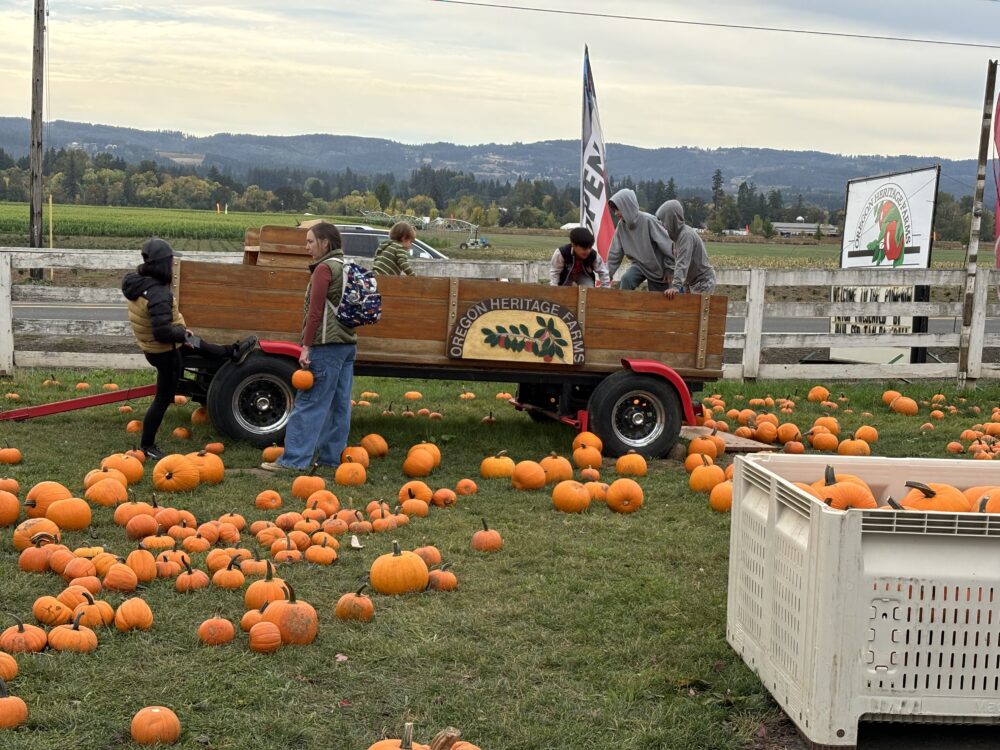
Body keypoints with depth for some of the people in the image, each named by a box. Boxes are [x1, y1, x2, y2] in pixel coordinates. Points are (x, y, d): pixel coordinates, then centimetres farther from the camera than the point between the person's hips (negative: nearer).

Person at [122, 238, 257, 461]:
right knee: (163, 398, 6)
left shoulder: (139, 282, -4)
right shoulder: (158, 294, -33)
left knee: (197, 346, 30)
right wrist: (185, 334, -20)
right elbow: (162, 331, -37)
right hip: (165, 352, -9)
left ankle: (233, 353, 53)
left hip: (153, 347, 9)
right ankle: (147, 445, 16)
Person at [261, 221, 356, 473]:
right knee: (339, 404, 9)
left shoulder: (324, 268, -11)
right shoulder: (346, 268, 16)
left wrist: (306, 346, -15)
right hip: (348, 344, 9)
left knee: (308, 404, -7)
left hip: (327, 346, -9)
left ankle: (295, 459, -6)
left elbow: (315, 311, -16)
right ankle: (332, 456, 13)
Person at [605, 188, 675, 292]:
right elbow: (615, 252, 2)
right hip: (639, 265, 4)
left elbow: (666, 245, -18)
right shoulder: (621, 225, -8)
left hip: (657, 268, -4)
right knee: (626, 280, -26)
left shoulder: (648, 221, -24)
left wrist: (669, 270, -12)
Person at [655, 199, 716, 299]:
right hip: (694, 282, 9)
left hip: (703, 282, -9)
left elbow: (683, 263, -32)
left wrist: (676, 286, -41)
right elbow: (678, 261, 11)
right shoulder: (679, 234, 7)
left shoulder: (686, 235, -21)